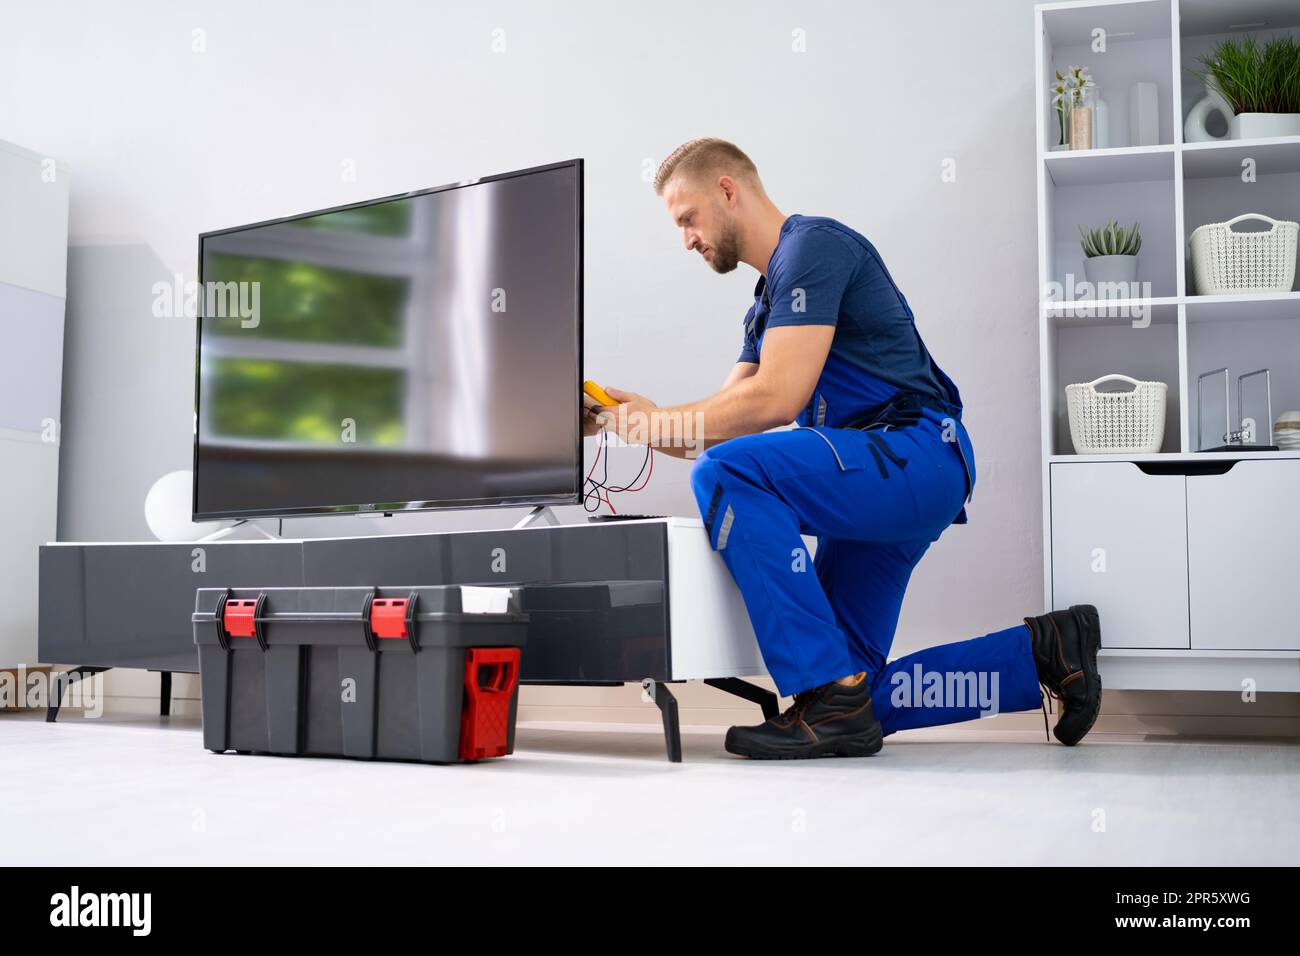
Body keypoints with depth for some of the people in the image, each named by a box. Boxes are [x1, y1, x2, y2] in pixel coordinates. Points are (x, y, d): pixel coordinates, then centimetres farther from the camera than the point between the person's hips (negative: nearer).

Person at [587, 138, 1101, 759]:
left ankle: (833, 701, -25)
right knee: (857, 699, 5)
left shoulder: (814, 245, -8)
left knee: (727, 472, -29)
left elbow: (775, 399, -19)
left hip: (915, 457, -10)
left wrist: (660, 422, -9)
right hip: (872, 485, 10)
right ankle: (1042, 654, 17)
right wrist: (637, 418, 3)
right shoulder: (767, 301, 23)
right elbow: (723, 423, 18)